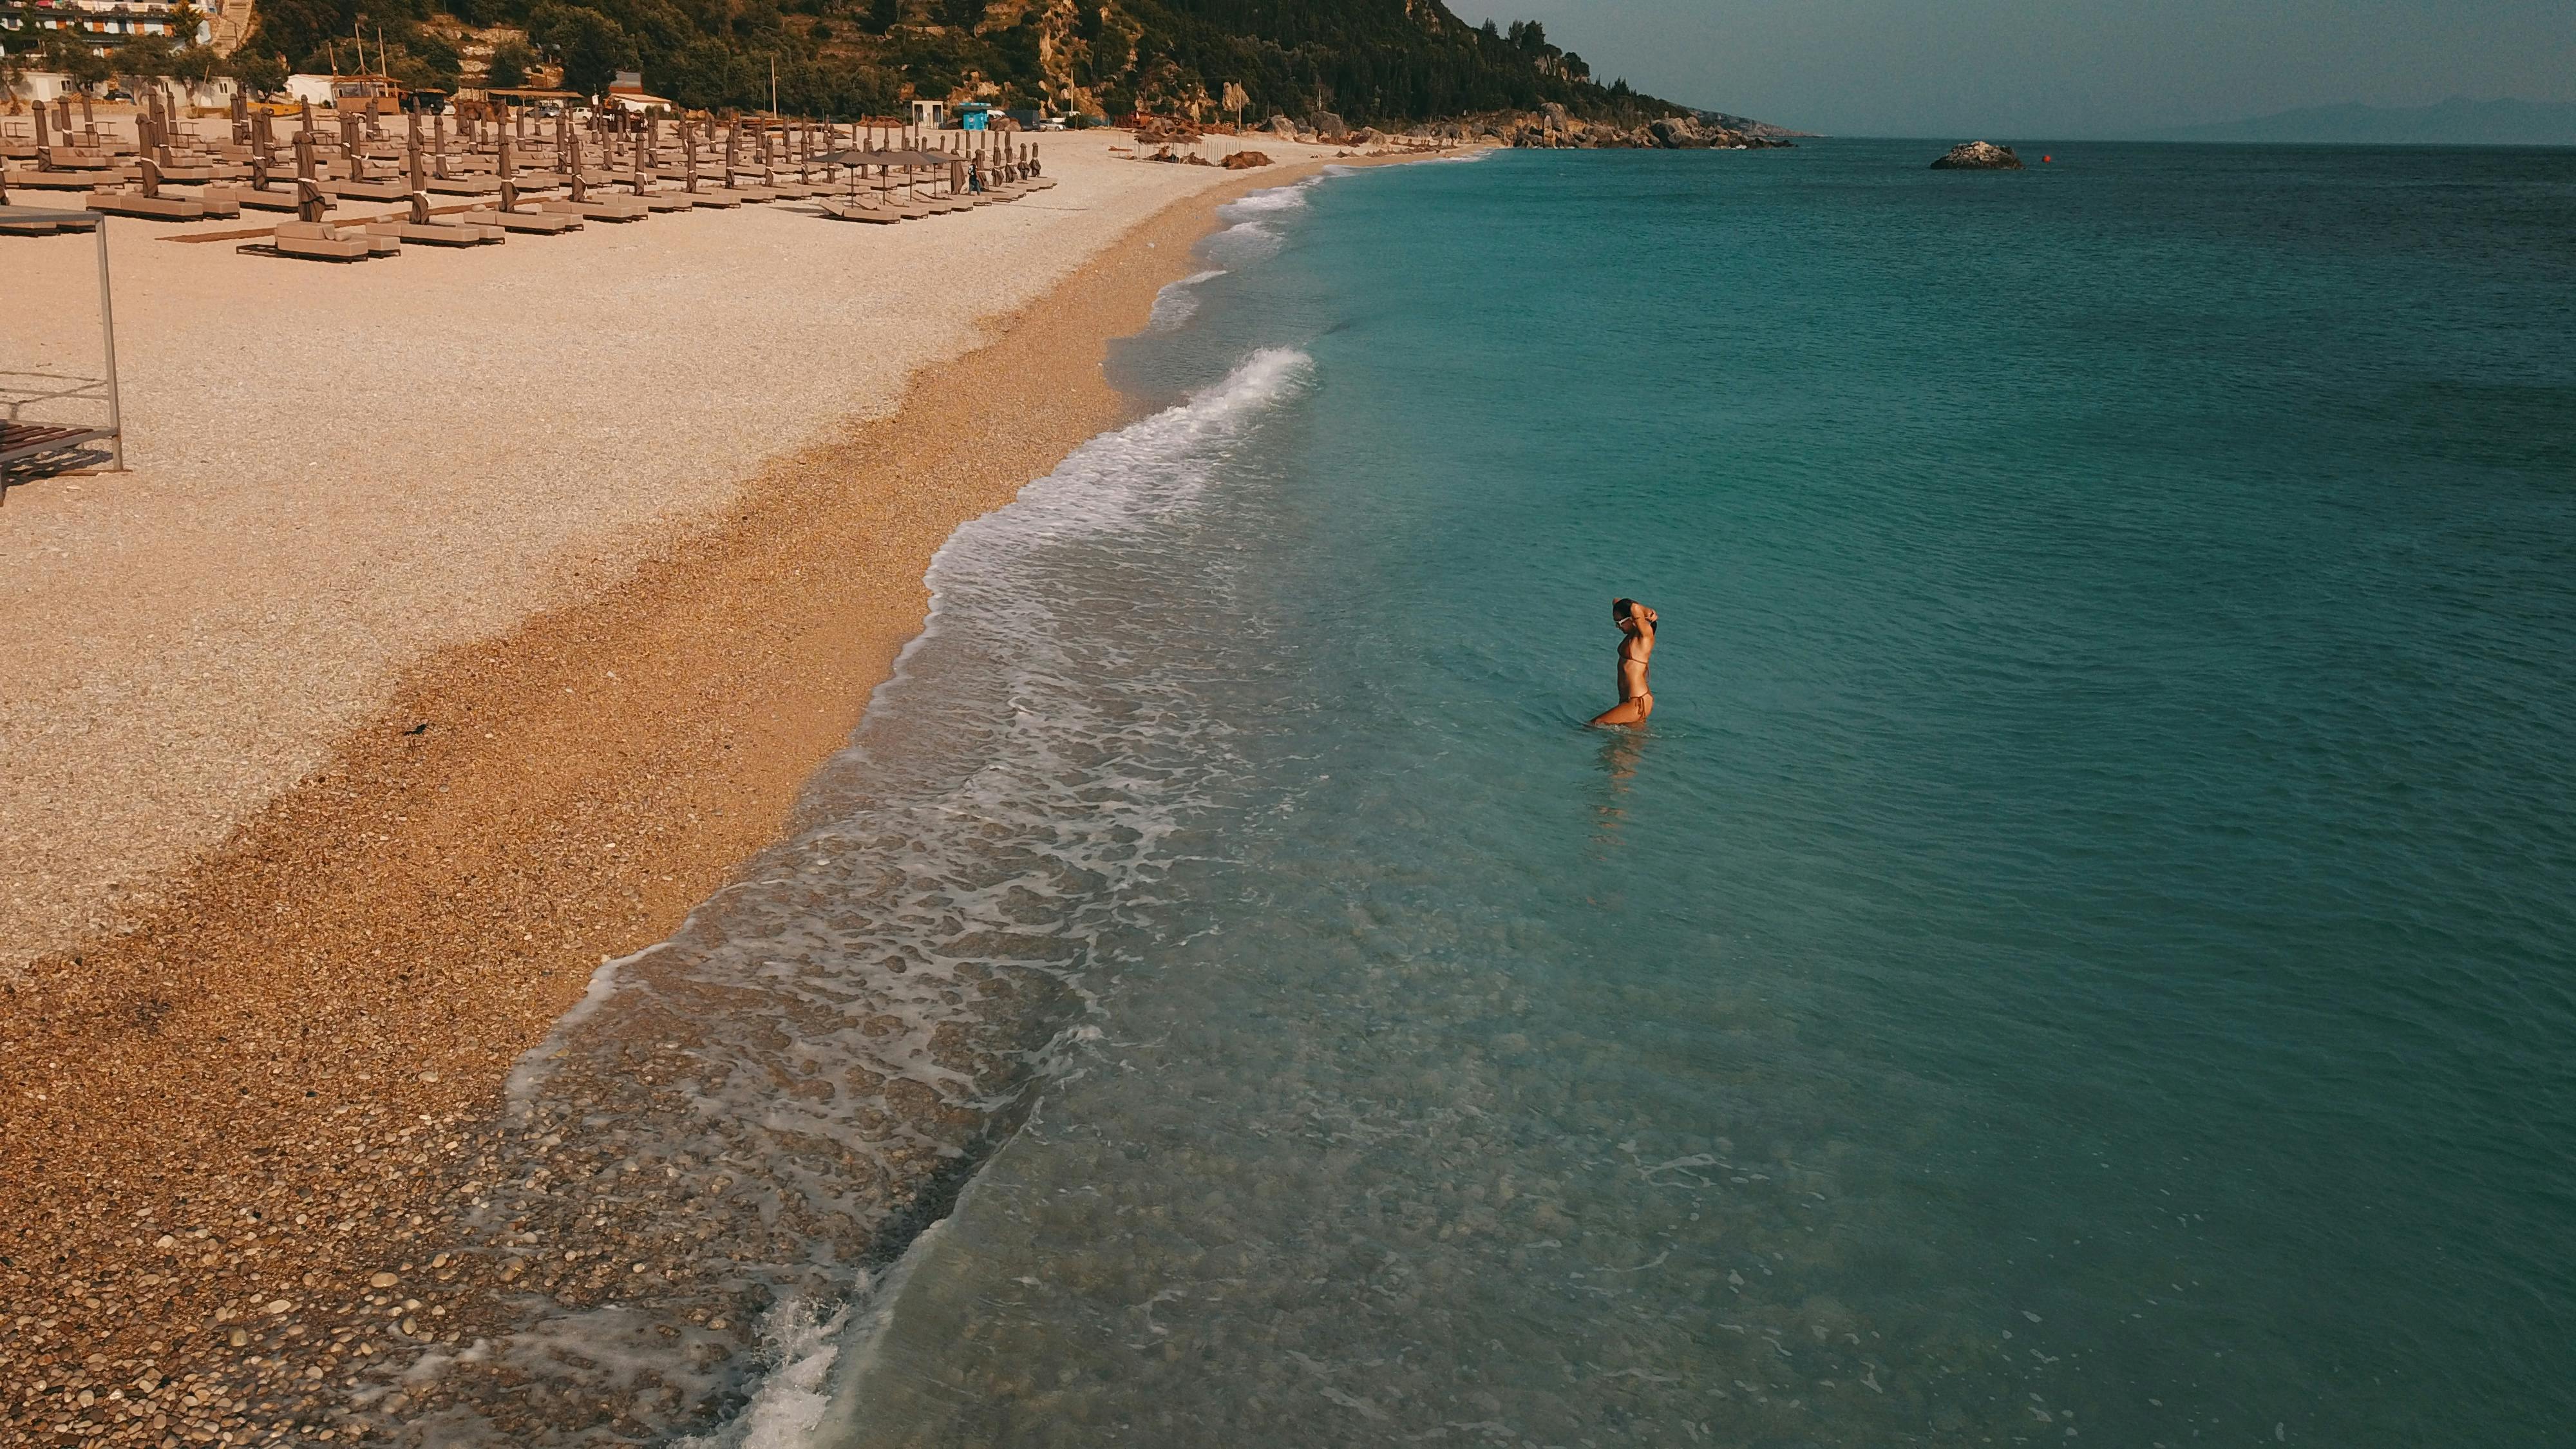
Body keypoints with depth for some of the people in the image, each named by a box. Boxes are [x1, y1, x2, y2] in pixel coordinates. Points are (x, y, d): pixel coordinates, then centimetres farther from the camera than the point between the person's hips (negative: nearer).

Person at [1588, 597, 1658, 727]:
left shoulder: (1645, 634, -16)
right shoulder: (1632, 633, 9)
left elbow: (1635, 608, -35)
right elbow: (1616, 601, 21)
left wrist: (1647, 611, -14)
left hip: (1638, 703, -10)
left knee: (1596, 725, -9)